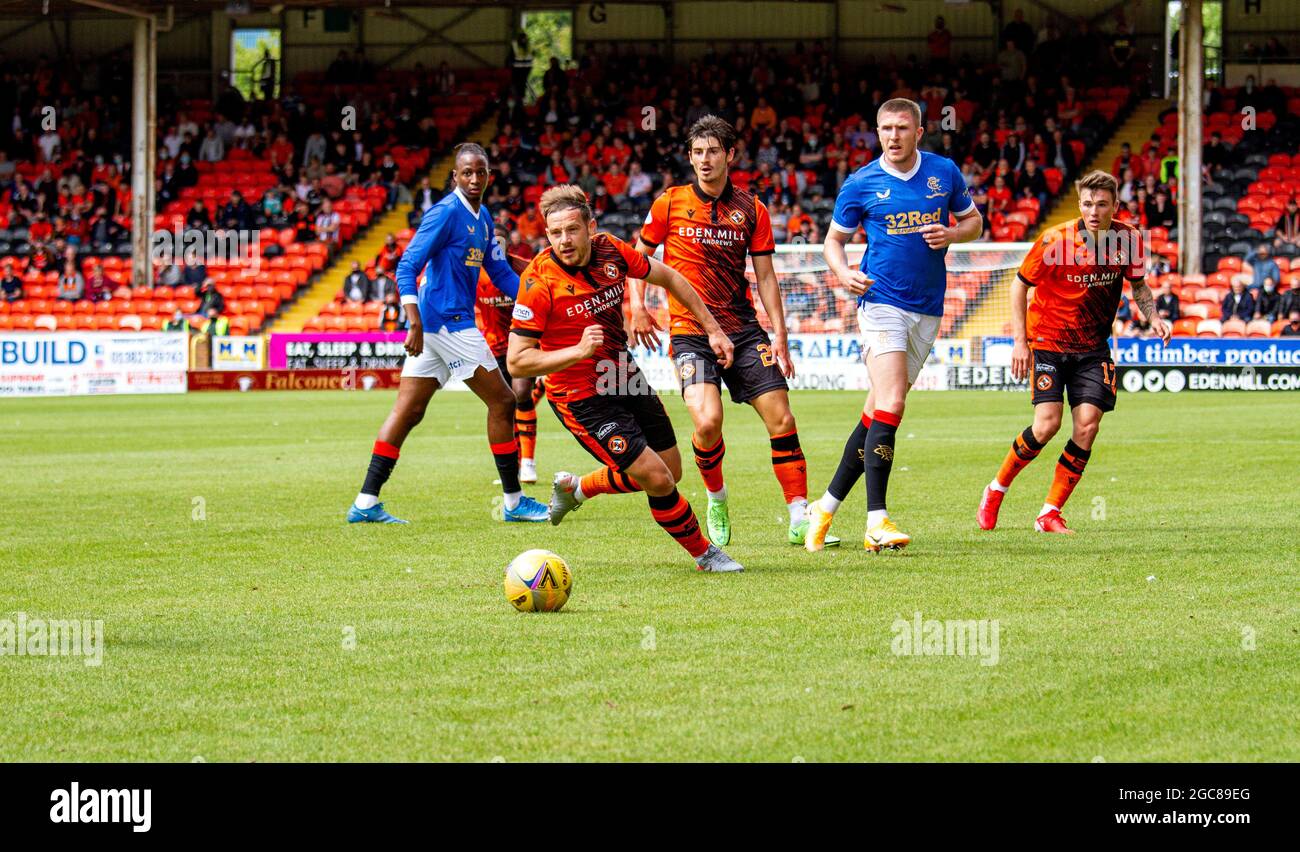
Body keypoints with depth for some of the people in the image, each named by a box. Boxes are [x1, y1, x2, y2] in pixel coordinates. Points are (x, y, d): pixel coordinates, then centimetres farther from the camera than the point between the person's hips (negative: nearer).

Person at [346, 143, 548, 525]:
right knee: (502, 402, -3)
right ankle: (514, 503, 4)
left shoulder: (482, 217, 15)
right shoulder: (446, 212, -13)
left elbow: (500, 274, 22)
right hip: (447, 320, -9)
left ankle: (366, 503, 4)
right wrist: (416, 322, -25)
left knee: (407, 412, 5)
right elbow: (407, 267, -17)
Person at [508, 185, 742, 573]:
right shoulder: (540, 281, -23)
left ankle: (576, 489, 35)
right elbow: (517, 361, -22)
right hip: (580, 399, -7)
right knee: (659, 480, -11)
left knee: (671, 471, 16)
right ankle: (703, 553, 14)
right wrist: (578, 350, -32)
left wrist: (712, 329, 11)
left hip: (624, 379, 7)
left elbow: (668, 278, 10)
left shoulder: (610, 251, -8)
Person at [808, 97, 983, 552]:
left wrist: (952, 233, -6)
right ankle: (877, 522, -19)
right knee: (889, 405, -18)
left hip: (928, 308, 4)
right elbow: (834, 238, 9)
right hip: (882, 302, -4)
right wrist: (843, 273, -12)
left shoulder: (945, 172, 6)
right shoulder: (862, 183, -1)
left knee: (878, 412, 7)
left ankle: (828, 506, 19)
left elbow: (974, 221, 17)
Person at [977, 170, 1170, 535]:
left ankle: (1050, 513, 0)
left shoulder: (1128, 238, -5)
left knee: (1087, 425, -11)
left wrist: (1153, 317, -7)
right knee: (1047, 423, -17)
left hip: (1092, 347, 3)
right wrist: (1020, 340, -12)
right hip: (1047, 340, -3)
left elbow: (1138, 284, 12)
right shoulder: (1055, 240, -17)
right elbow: (1020, 284, -6)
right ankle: (996, 490, 7)